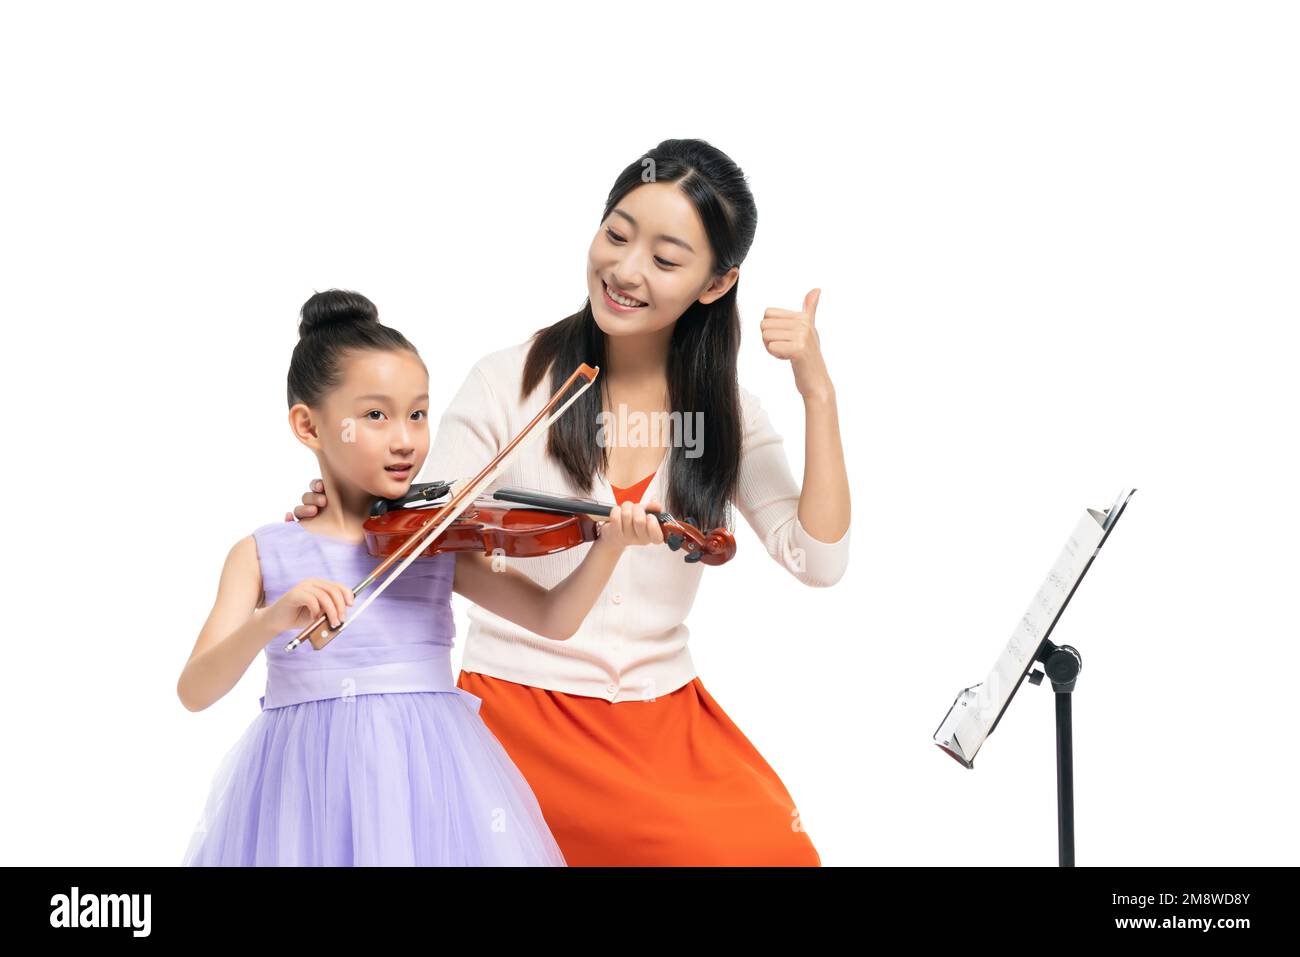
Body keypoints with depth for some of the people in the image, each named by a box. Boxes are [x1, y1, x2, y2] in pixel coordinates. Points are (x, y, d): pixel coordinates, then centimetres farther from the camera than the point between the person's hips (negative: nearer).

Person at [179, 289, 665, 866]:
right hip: (306, 784, -1)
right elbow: (195, 693, -9)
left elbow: (553, 619, -4)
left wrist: (609, 545, -22)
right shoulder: (263, 554, 2)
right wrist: (271, 619, -27)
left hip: (433, 774, 1)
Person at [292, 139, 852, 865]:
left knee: (775, 849, -19)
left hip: (666, 720, 3)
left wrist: (818, 392, -10)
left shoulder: (725, 410, 4)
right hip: (520, 714, -3)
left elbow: (818, 559, -4)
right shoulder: (511, 383, -4)